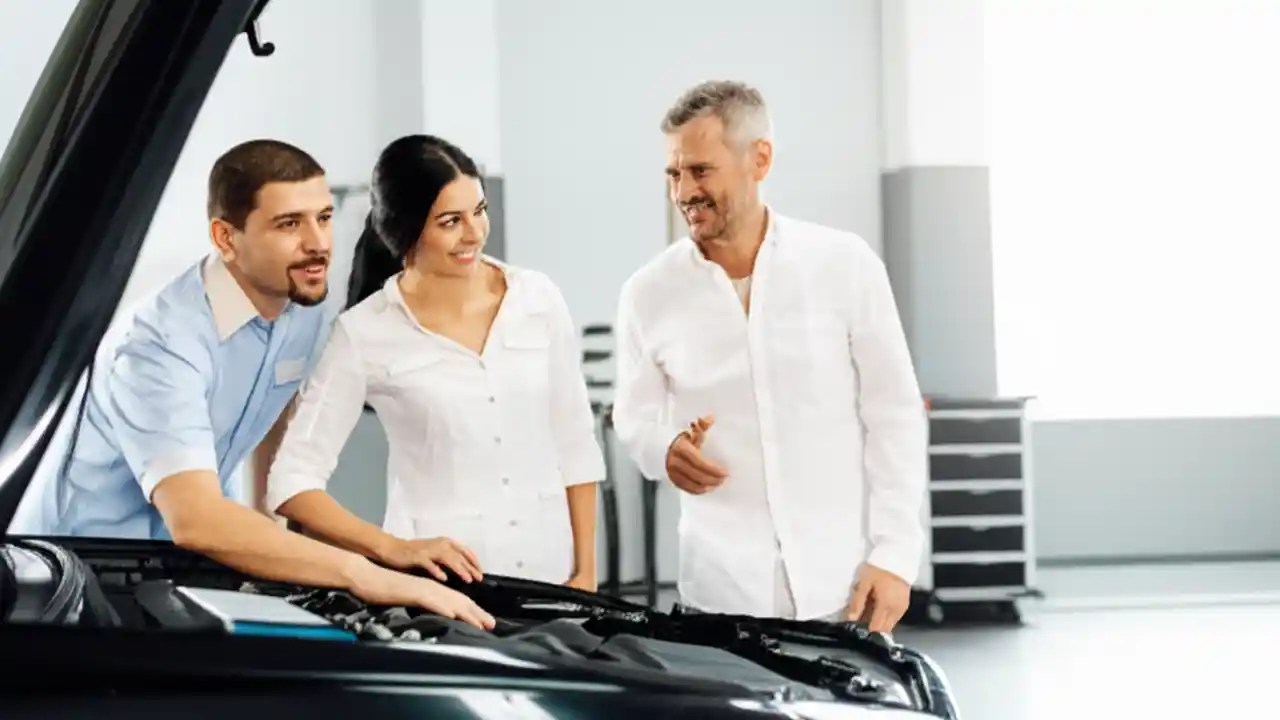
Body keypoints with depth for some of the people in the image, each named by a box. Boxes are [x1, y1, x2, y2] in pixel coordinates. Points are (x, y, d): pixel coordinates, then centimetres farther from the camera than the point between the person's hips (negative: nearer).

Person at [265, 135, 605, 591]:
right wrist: (395, 550, -20)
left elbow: (575, 447, 7)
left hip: (548, 574, 3)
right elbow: (292, 481, -9)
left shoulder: (537, 298, 1)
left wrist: (585, 573, 3)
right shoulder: (366, 333, -8)